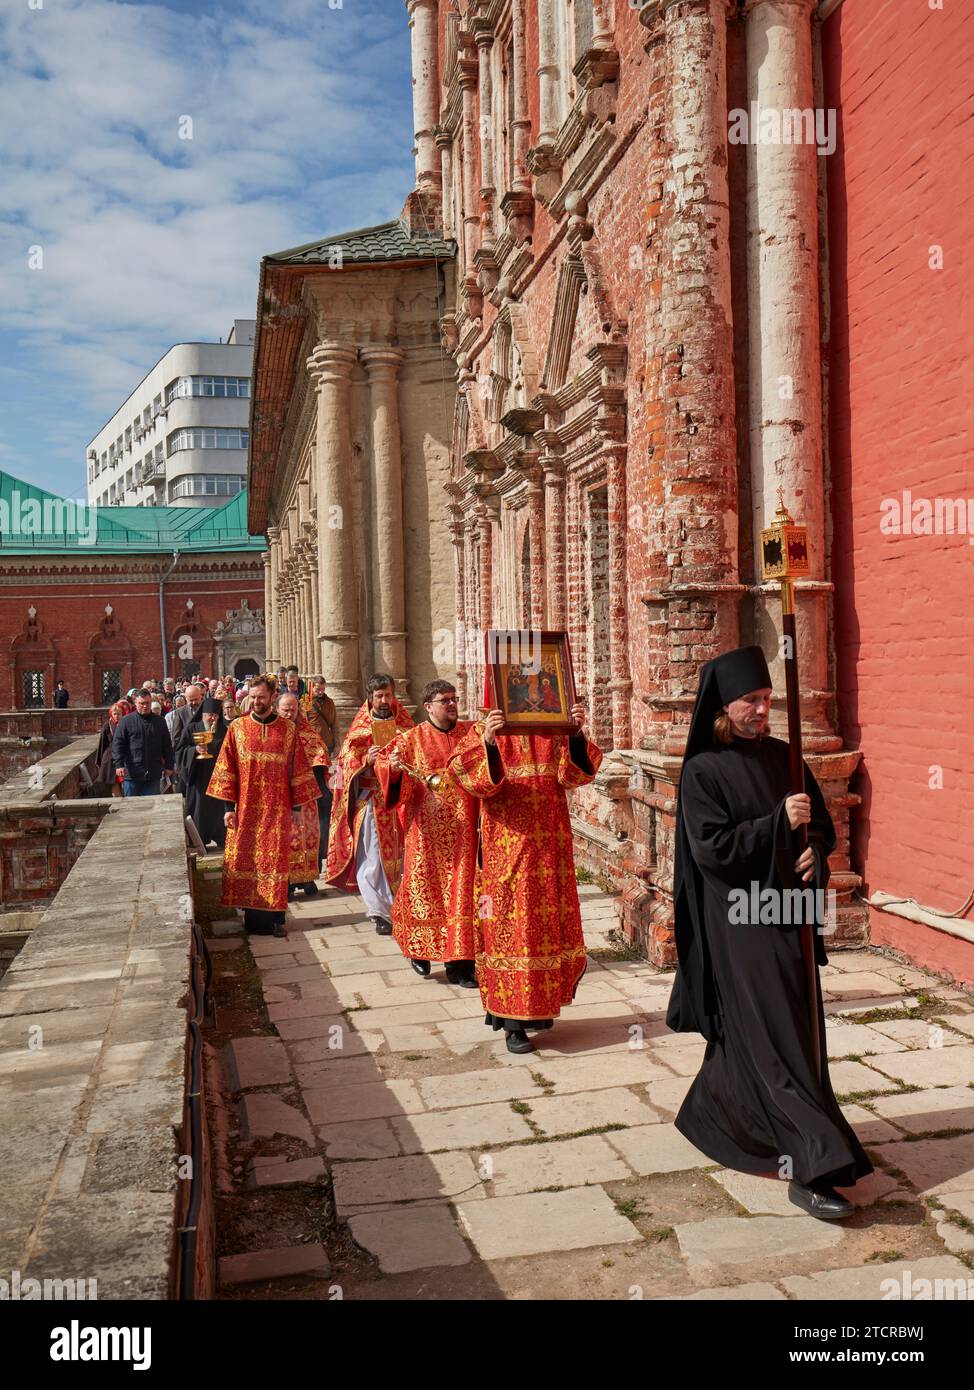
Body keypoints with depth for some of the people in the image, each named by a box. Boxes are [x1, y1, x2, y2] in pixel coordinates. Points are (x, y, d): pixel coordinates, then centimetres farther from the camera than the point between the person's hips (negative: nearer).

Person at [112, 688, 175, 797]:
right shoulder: (126, 721, 1)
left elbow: (167, 745, 13)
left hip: (153, 775, 2)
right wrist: (119, 764, -13)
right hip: (132, 774, -2)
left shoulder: (160, 721, 10)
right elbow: (117, 744, -2)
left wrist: (169, 766, 9)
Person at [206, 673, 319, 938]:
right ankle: (253, 915, 11)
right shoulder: (237, 728, 3)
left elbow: (297, 768, 5)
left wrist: (297, 806, 2)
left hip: (277, 809, 0)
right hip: (246, 808, 0)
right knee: (246, 860, 2)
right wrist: (229, 806, -4)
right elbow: (227, 769, 2)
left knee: (275, 860, 1)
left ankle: (274, 915, 9)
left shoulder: (288, 730, 4)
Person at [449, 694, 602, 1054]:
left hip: (549, 840, 4)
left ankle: (538, 1006, 28)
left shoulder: (554, 729, 8)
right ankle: (513, 1021, 3)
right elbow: (463, 771, -17)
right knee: (511, 920, -3)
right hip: (506, 843, -4)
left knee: (547, 918, 10)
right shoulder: (486, 731, -1)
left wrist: (577, 734, -21)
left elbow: (571, 774, -5)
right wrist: (488, 743, -35)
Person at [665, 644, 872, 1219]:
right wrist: (779, 823, -22)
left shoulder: (783, 757, 8)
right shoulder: (702, 770, -10)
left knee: (747, 1035, 16)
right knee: (776, 1042, -8)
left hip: (788, 912, 6)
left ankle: (710, 1115, 38)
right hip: (740, 924, -6)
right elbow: (710, 850, -16)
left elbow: (823, 822, 13)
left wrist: (815, 851, -9)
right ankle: (812, 1169, -6)